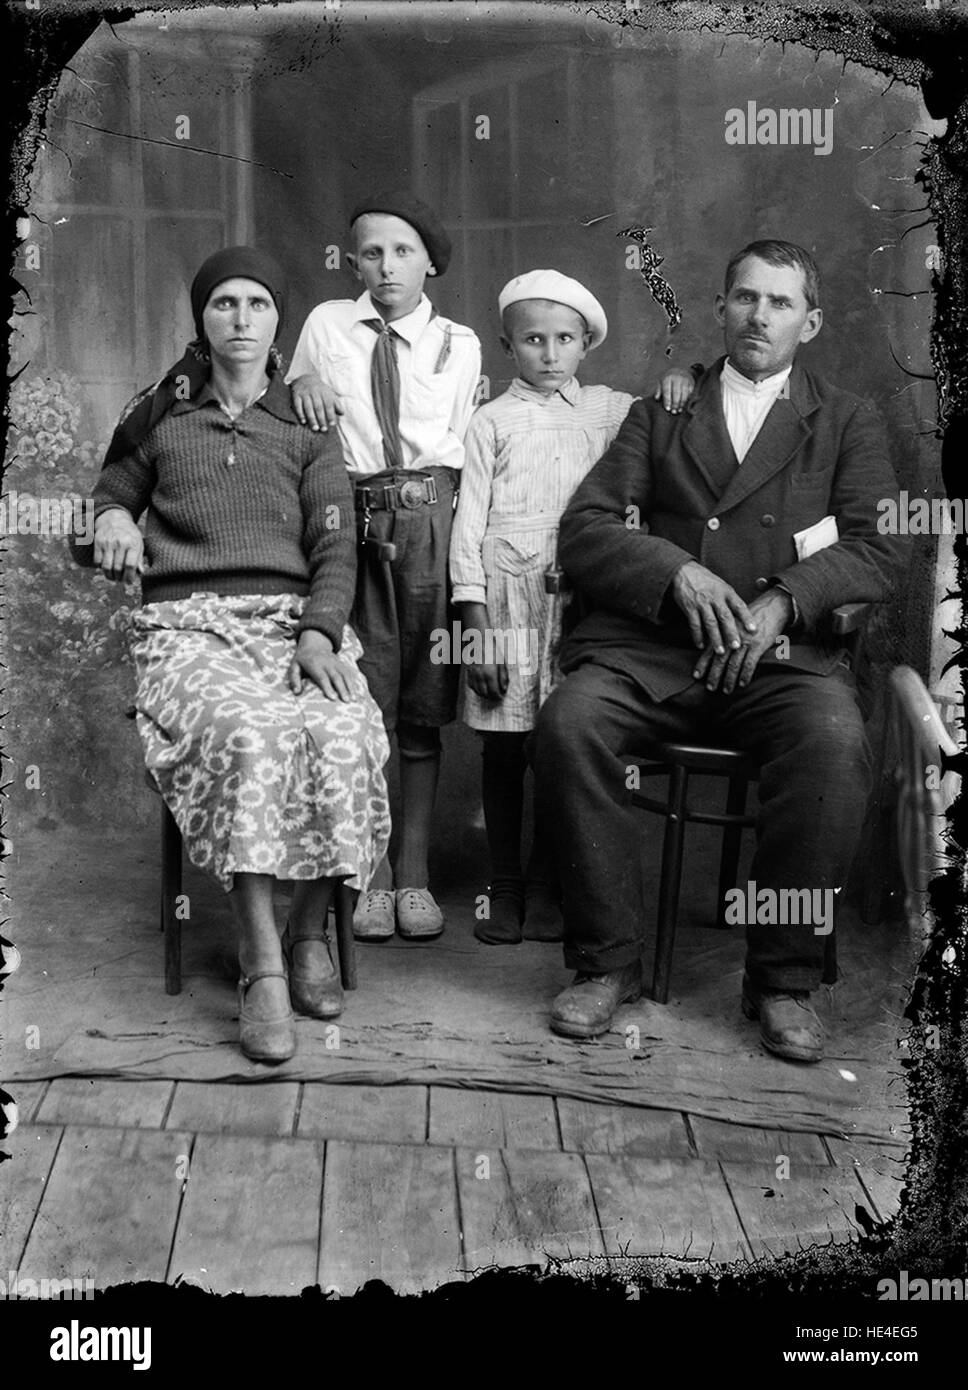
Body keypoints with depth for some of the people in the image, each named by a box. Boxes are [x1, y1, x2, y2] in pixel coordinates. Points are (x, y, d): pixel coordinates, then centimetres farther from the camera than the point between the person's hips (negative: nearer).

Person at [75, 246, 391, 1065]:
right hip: (189, 624, 0)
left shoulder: (307, 429, 18)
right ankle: (262, 963, -31)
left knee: (339, 739, -34)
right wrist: (114, 518, 3)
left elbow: (335, 547, 9)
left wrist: (319, 631, -10)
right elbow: (113, 488, 30)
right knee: (249, 735, -36)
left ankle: (311, 932, -12)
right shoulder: (163, 416, 19)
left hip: (294, 620, 1)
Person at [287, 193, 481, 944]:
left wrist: (430, 502, -1)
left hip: (431, 519, 1)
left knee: (424, 701, 2)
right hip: (351, 516, 0)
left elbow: (460, 445, 12)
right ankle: (369, 870, 8)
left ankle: (415, 872, 10)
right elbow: (297, 430, 18)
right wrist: (303, 380, -1)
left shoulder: (459, 344, 13)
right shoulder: (326, 326, 11)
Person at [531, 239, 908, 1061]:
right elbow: (583, 530, 8)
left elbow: (877, 552, 4)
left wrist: (782, 600, -15)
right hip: (648, 645, 1)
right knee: (568, 725, -28)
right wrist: (677, 571, -10)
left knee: (836, 744, -32)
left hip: (782, 653, -1)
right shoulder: (659, 410, 19)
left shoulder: (848, 424, 17)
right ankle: (607, 962, -13)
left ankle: (785, 978, -14)